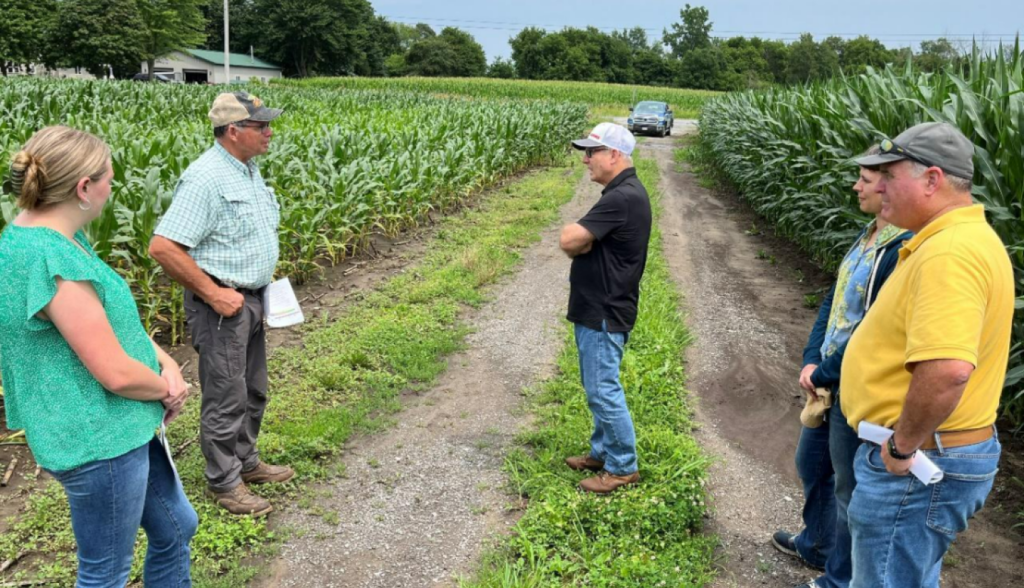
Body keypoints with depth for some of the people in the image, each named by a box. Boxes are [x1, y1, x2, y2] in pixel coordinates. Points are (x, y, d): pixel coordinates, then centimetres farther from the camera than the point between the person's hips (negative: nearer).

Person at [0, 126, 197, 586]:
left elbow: (113, 318, 13)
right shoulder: (54, 263, -28)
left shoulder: (40, 236, 4)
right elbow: (117, 373, -25)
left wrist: (166, 362, -3)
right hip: (98, 443, -10)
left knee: (176, 528, 23)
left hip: (118, 429, 10)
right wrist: (167, 388, -5)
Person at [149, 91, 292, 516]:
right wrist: (214, 294, -21)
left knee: (253, 391, 20)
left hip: (251, 298, 9)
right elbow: (163, 247, -26)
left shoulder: (249, 169, 8)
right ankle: (224, 482, 19)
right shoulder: (206, 178, -22)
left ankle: (246, 461, 37)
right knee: (226, 398, 3)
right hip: (222, 304, -9)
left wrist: (265, 276, 13)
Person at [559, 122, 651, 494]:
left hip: (604, 313, -10)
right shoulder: (622, 192, 12)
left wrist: (576, 236, -4)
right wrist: (582, 240, -8)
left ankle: (623, 467, 12)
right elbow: (579, 243, 13)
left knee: (603, 390, -1)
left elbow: (569, 241, -25)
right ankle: (603, 451, 32)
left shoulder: (622, 198, -23)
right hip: (598, 308, 10)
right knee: (599, 386, 19)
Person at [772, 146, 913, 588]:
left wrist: (824, 373, -14)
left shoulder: (905, 251, -24)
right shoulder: (869, 235, 6)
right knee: (811, 463, 26)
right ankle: (816, 544, 49)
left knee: (850, 489, 9)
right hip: (828, 379, 10)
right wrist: (810, 359, -1)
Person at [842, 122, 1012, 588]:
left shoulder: (948, 253, -25)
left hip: (917, 463, -10)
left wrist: (903, 445, -23)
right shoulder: (965, 237, 10)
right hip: (938, 453, 10)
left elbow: (947, 369, -37)